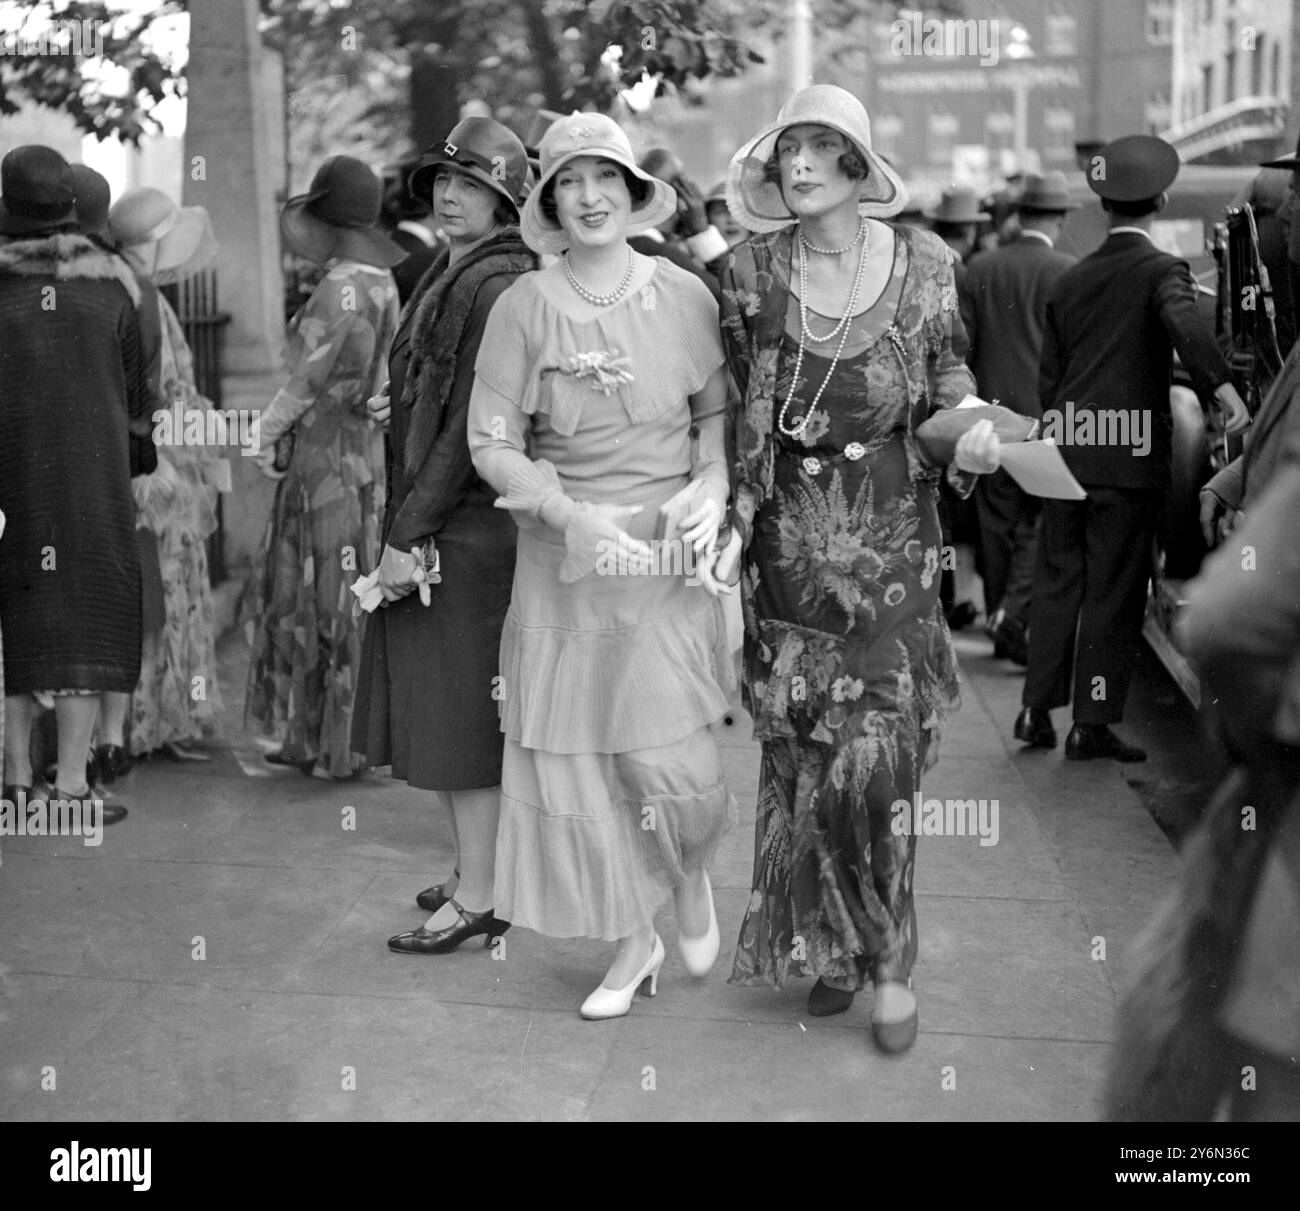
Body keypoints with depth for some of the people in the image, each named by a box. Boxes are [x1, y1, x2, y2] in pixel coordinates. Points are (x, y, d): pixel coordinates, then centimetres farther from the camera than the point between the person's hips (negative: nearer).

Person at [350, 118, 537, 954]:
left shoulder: (497, 286, -15)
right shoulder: (452, 276, 15)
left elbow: (475, 428, -20)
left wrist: (411, 533, -19)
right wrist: (401, 404, 6)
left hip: (470, 529, -10)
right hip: (429, 522, 10)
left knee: (462, 713, -2)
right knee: (444, 712, 16)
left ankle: (479, 899, 9)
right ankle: (479, 871, 29)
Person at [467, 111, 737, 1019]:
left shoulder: (684, 295, 1)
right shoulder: (525, 306, -2)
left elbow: (719, 410, 11)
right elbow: (492, 441, -4)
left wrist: (712, 486, -7)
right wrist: (571, 514, -16)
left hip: (667, 556, -1)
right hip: (562, 555, 1)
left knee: (668, 756, -8)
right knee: (576, 759, 5)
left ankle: (693, 877, 29)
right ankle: (633, 944, 26)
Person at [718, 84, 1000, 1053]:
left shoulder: (923, 261, 0)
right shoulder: (752, 272, 0)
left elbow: (947, 372, 12)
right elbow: (735, 403, 7)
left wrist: (972, 428, -9)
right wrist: (723, 515, 1)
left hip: (891, 545, -1)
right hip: (788, 545, 1)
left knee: (872, 759, -6)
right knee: (799, 752, 5)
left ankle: (889, 960, 12)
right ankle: (826, 942, 23)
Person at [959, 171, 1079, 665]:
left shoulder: (979, 269, 3)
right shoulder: (1067, 273, -7)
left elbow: (959, 347, 5)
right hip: (1048, 416, -4)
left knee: (996, 521, 11)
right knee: (1044, 519, 2)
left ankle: (998, 618, 19)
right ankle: (1014, 613, -13)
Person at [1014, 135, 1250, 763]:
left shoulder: (1069, 280, 14)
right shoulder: (1161, 269, -3)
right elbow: (1182, 321, -25)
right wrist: (1222, 387, -36)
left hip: (1068, 450, 5)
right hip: (1130, 453, -5)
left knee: (1056, 580, 13)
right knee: (1114, 588, 2)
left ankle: (1036, 709, 15)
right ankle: (1092, 723, 5)